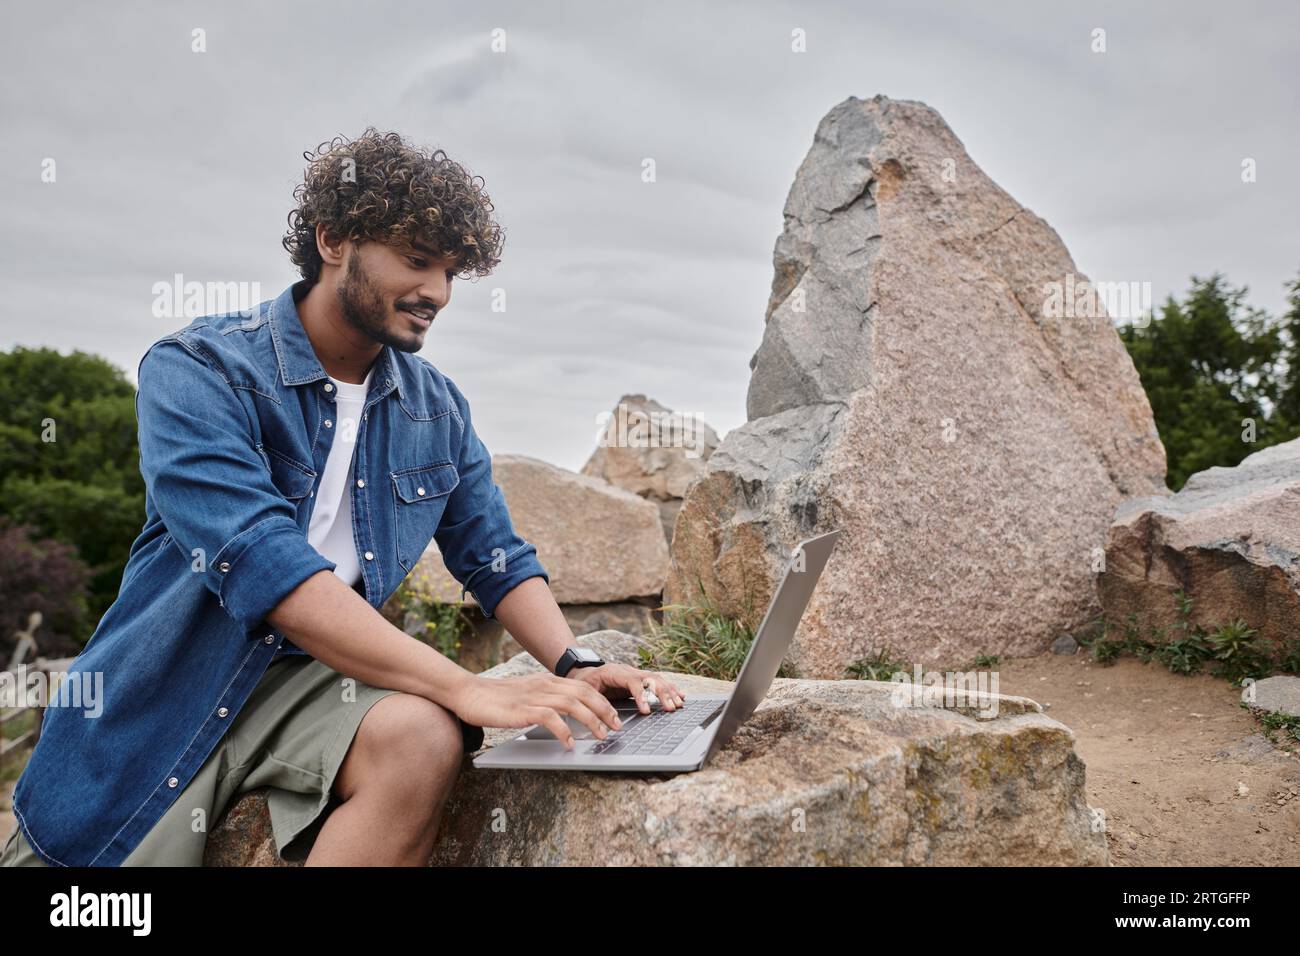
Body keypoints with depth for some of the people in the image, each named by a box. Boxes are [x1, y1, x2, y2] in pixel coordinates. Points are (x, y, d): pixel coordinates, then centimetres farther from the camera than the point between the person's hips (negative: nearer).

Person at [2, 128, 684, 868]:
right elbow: (260, 561, -26)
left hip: (325, 674, 3)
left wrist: (573, 667, -12)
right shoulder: (196, 372, -13)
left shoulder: (439, 410, 5)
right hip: (169, 689, -2)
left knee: (425, 739, -28)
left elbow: (497, 559, 9)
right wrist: (464, 686, -33)